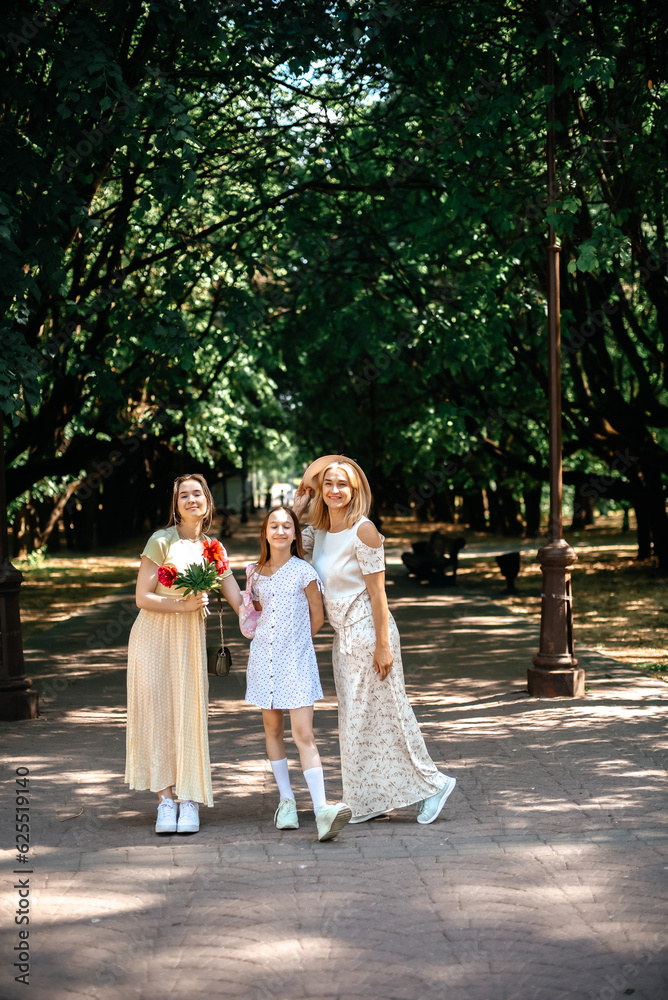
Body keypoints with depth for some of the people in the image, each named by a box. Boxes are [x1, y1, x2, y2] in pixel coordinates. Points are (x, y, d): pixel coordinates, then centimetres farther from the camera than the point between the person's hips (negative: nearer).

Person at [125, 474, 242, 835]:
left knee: (190, 715, -1)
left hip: (191, 639, 3)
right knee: (157, 713, -4)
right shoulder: (161, 541, -6)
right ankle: (165, 799, 0)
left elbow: (238, 598, 8)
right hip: (155, 635, -3)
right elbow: (143, 598, -8)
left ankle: (190, 801, 6)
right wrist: (183, 604, -18)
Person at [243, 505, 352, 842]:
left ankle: (322, 809, -21)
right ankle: (286, 800, 21)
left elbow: (317, 618, 4)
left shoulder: (304, 572, -5)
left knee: (303, 734, -13)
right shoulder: (256, 573, 7)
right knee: (273, 730, 10)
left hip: (297, 662, -4)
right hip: (264, 659, 4)